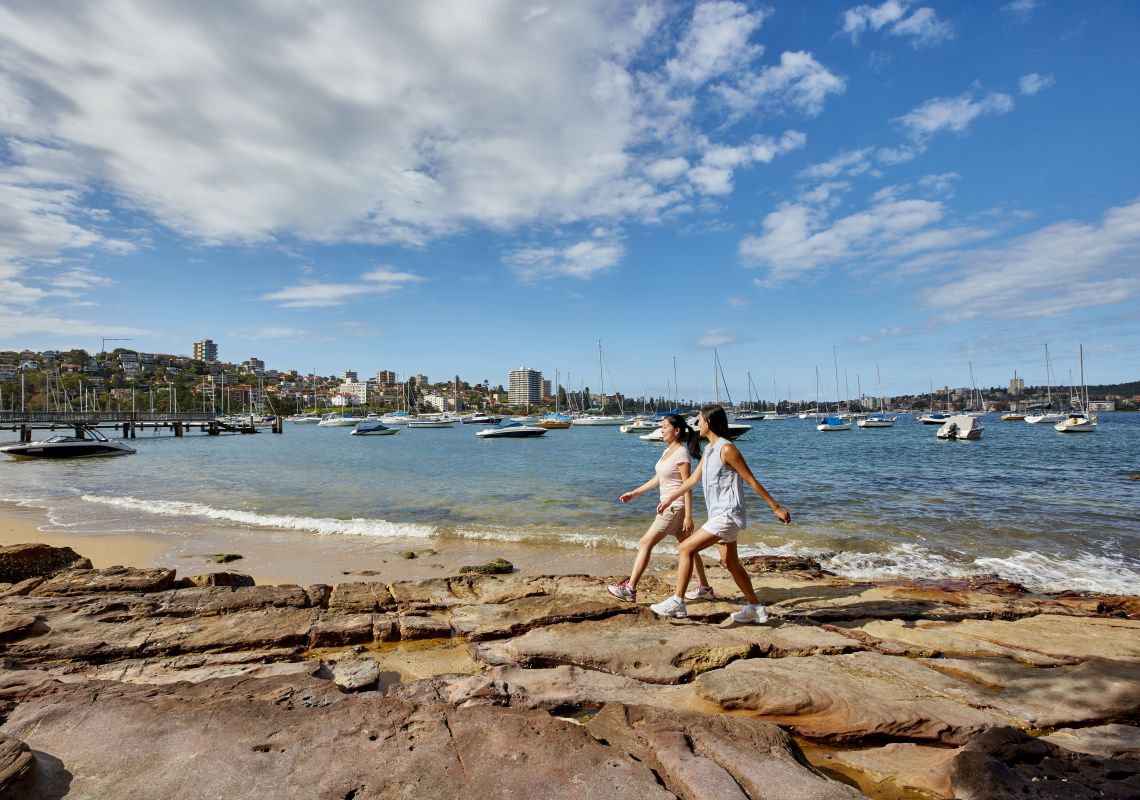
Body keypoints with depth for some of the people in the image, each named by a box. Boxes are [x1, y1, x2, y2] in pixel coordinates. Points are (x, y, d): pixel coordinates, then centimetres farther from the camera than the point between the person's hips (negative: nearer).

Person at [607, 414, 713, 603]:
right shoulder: (668, 451, 11)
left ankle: (630, 589, -3)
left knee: (645, 543, -8)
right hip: (668, 505, 9)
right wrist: (633, 493, 16)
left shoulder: (681, 453, -16)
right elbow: (657, 479, 17)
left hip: (676, 506, -9)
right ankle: (704, 587, 26)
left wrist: (688, 516, -21)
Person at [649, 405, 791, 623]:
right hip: (720, 515, 10)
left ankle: (677, 602, -7)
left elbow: (752, 481, -14)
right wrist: (669, 498, 24)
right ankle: (755, 607, 28)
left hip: (728, 515, -10)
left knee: (687, 548, -12)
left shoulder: (726, 449, -16)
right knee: (730, 563, 16)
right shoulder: (709, 449, 12)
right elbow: (693, 479, 20)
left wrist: (776, 507, -11)